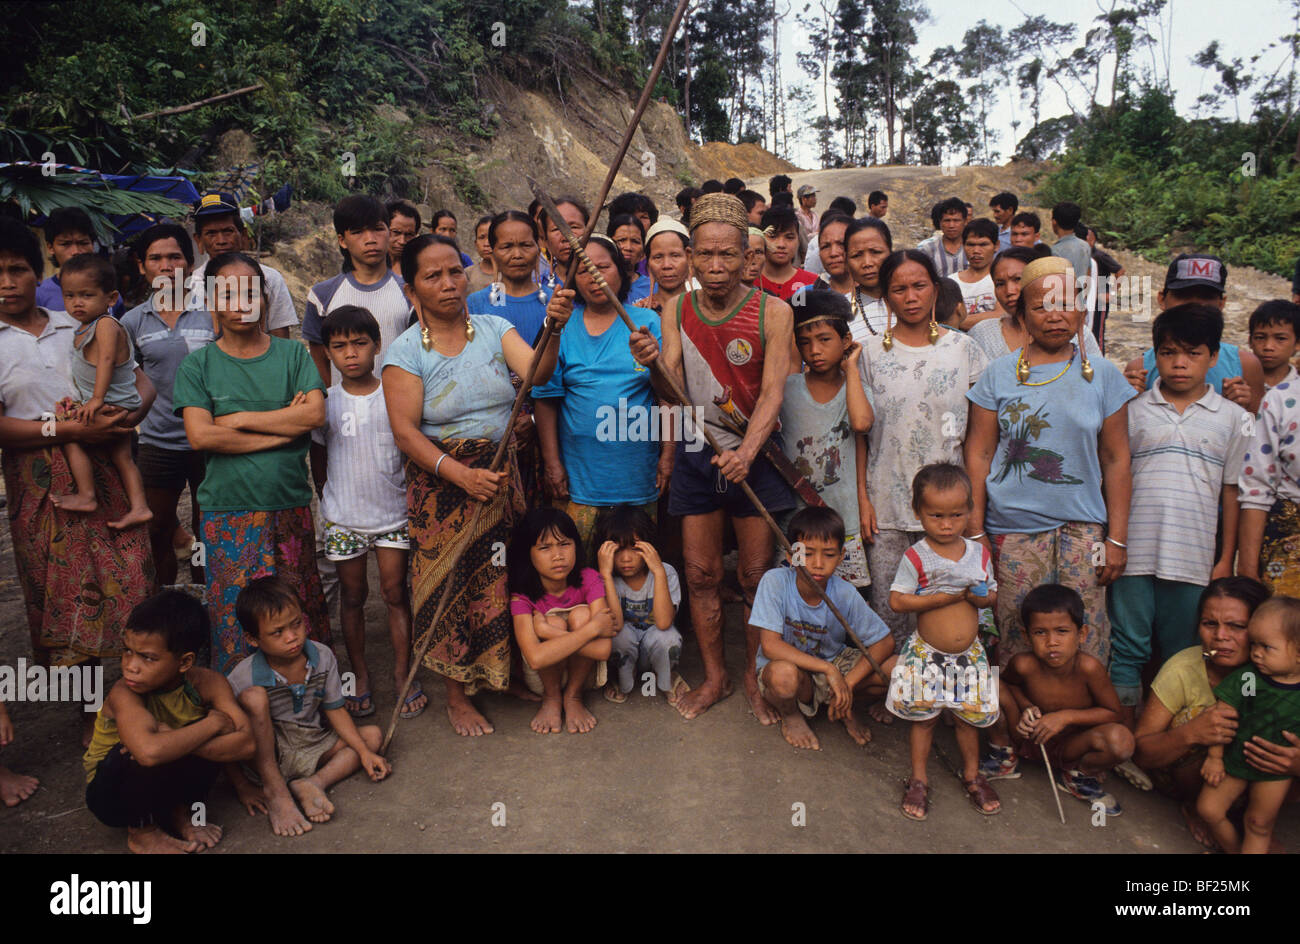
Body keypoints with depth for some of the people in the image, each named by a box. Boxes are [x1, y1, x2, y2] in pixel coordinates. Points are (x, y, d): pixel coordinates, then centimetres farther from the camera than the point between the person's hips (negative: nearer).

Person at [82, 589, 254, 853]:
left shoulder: (206, 682, -18)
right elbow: (149, 751, -49)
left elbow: (246, 743, -27)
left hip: (166, 782, 3)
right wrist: (213, 723, -35)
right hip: (113, 795, -3)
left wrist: (174, 740, -36)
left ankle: (181, 812, 4)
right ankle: (141, 831, -4)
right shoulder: (124, 694, -29)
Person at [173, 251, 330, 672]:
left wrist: (239, 420, -9)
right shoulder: (197, 365, 3)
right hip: (228, 512, -1)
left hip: (291, 506, 1)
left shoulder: (292, 354, 6)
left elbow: (315, 415, -9)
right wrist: (284, 426, -10)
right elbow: (200, 436, -10)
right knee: (238, 620, 3)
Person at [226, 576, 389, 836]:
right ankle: (275, 792, -24)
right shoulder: (244, 678, -20)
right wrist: (242, 787, -15)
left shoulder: (323, 658, -8)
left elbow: (335, 710, 1)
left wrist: (364, 752, -5)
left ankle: (313, 783, -23)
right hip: (270, 756, -5)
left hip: (314, 747, 5)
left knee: (372, 735, -5)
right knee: (253, 697, -28)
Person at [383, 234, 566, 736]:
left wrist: (553, 332, -35)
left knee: (502, 578, 8)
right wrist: (462, 474, -24)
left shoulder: (494, 329, 1)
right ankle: (457, 694, 25)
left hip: (502, 473, 3)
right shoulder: (407, 350, -6)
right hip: (442, 482, -2)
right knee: (450, 583, 5)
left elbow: (535, 373, -15)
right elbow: (405, 431, -12)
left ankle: (505, 674, 32)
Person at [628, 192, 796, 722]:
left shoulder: (772, 312, -8)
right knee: (701, 574, 9)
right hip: (696, 455, 2)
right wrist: (652, 365, -27)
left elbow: (772, 393, -15)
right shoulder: (678, 312, 1)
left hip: (752, 456, -2)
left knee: (755, 575, 6)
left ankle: (754, 679, 26)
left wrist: (746, 451, -31)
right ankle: (714, 678, 27)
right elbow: (673, 392, -5)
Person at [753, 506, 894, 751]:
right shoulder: (775, 582, -24)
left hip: (832, 663, 3)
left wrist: (848, 684, -22)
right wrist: (829, 670, -32)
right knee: (783, 673, -39)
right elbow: (770, 645, -28)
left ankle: (844, 706, 10)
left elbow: (884, 642, -9)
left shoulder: (845, 595, -16)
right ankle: (790, 716, -2)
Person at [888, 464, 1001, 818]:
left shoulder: (980, 553, 0)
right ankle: (919, 779, 23)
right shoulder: (916, 557, -13)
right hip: (926, 653, -3)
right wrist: (945, 597, -21)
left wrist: (982, 598, -14)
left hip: (969, 654, 3)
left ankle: (972, 775, 34)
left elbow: (992, 594, 10)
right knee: (923, 715, 6)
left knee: (970, 715, 13)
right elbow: (897, 601, -18)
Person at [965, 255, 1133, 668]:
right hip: (1013, 528, -1)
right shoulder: (999, 374, 4)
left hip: (1083, 528, 1)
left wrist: (1117, 538, 4)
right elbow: (978, 455, 4)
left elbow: (1116, 460, 8)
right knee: (1016, 641, 3)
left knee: (1087, 641, 1)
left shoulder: (1103, 375, 6)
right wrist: (975, 532, 0)